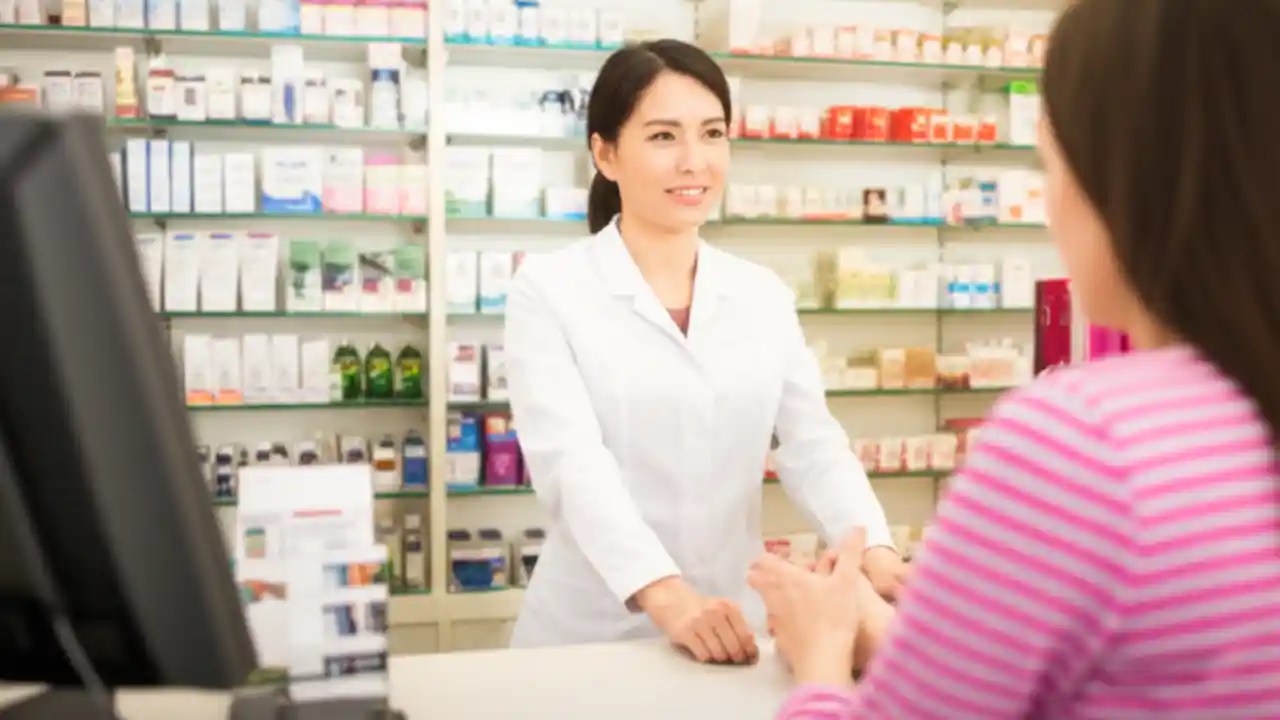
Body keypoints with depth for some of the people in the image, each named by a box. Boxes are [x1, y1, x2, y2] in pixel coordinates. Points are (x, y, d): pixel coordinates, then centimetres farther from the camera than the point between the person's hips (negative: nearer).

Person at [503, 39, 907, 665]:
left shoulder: (764, 296, 6)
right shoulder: (548, 289, -6)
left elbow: (813, 444, -3)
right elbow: (569, 458, -18)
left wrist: (874, 551, -22)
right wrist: (665, 596, -32)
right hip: (590, 635, -3)